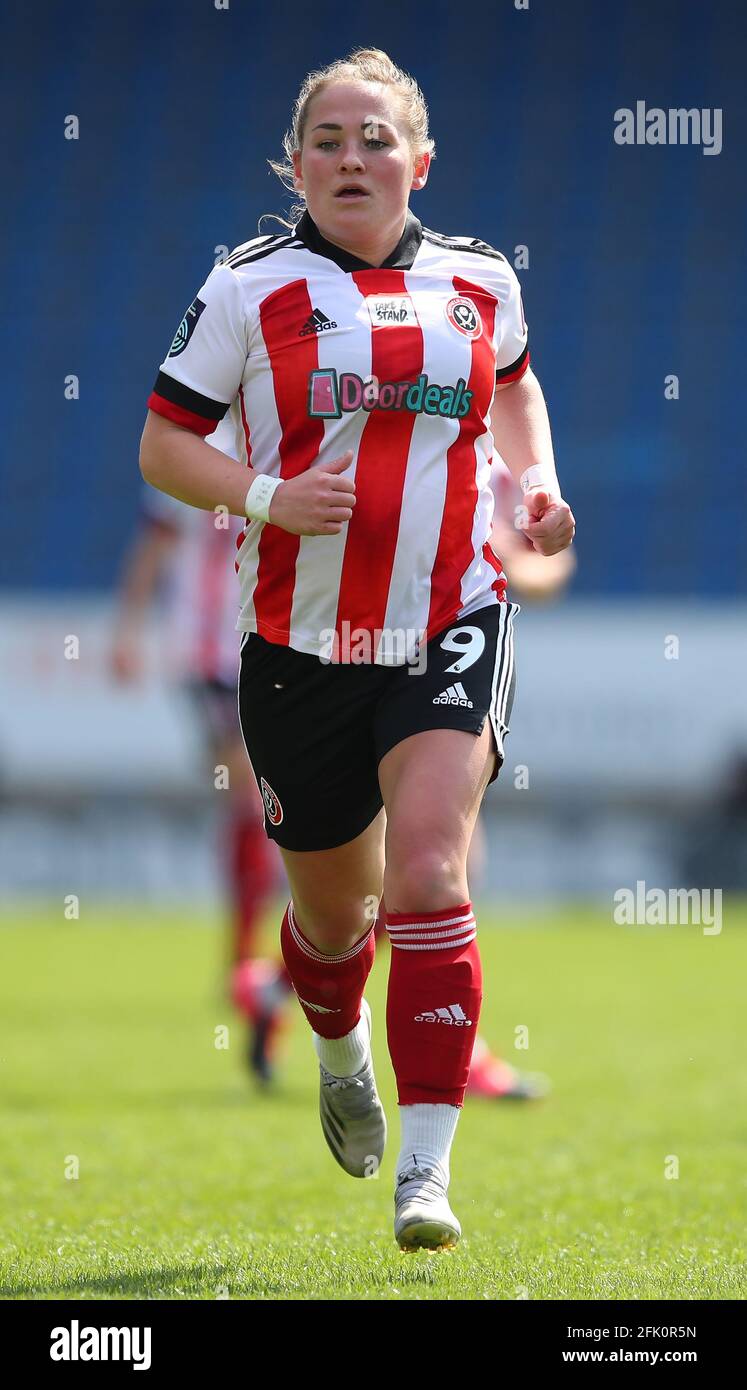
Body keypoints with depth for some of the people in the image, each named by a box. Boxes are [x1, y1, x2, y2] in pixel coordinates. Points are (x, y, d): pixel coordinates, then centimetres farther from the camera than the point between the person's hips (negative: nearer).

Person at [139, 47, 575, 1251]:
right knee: (332, 909, 13)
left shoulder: (479, 284, 4)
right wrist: (269, 497, -17)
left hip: (451, 630, 0)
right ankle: (340, 1045, 51)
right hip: (303, 642, 0)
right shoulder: (251, 291, -4)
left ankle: (427, 1167, -18)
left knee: (428, 875, -19)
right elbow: (164, 443, 0)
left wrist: (538, 482, 8)